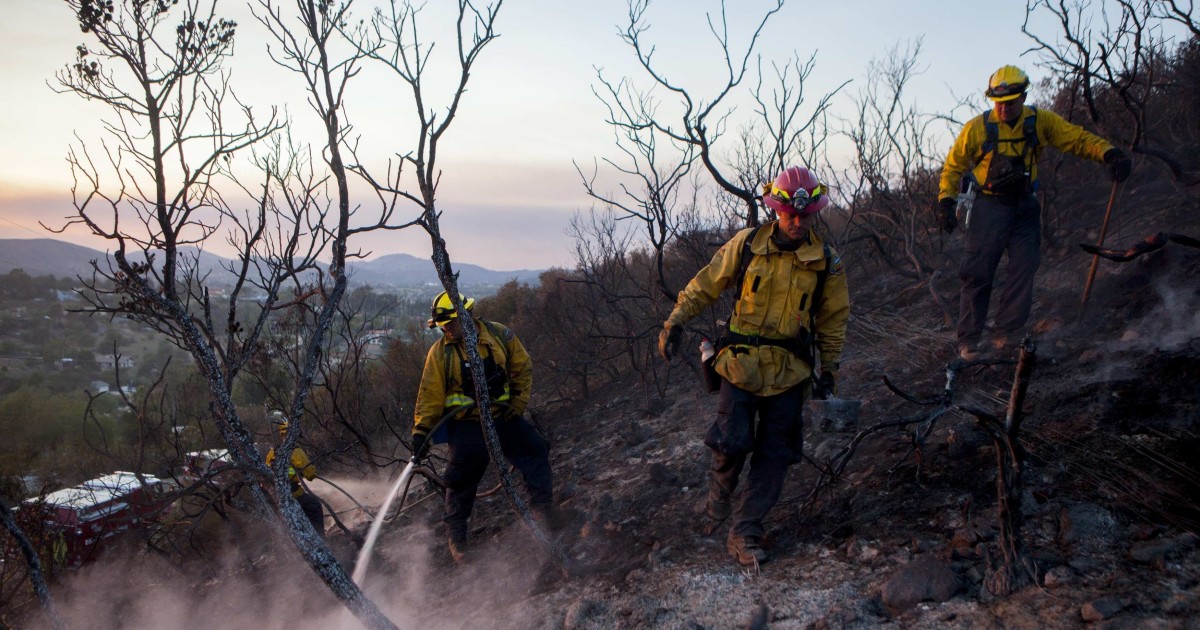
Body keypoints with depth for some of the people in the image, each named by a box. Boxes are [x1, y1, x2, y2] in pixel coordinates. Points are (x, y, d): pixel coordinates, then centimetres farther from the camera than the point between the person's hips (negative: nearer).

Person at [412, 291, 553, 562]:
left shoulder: (499, 335, -3)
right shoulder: (440, 352, -7)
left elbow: (523, 368, 7)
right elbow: (430, 394, -6)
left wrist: (519, 403, -1)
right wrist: (421, 431, -12)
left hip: (504, 416, 3)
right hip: (466, 424, -2)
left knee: (535, 453, -2)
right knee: (463, 477, -6)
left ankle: (544, 512, 12)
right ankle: (455, 533, 13)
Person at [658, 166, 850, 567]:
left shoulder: (825, 262, 3)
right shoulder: (746, 245, -2)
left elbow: (832, 319, 13)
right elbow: (706, 285, 6)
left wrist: (829, 369, 13)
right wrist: (676, 321, -1)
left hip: (789, 372, 2)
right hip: (741, 364, -2)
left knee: (774, 455, 2)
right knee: (732, 442, -9)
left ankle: (745, 532, 12)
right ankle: (719, 495, 25)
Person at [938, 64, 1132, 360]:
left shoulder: (1040, 121, 0)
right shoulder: (977, 128, -7)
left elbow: (1077, 138, -2)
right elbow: (954, 166, 2)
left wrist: (1109, 153, -20)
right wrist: (947, 202, -9)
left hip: (1024, 208, 3)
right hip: (989, 207, -3)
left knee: (1024, 269, -7)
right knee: (978, 274, -5)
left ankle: (1006, 336, 1)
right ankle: (969, 341, 3)